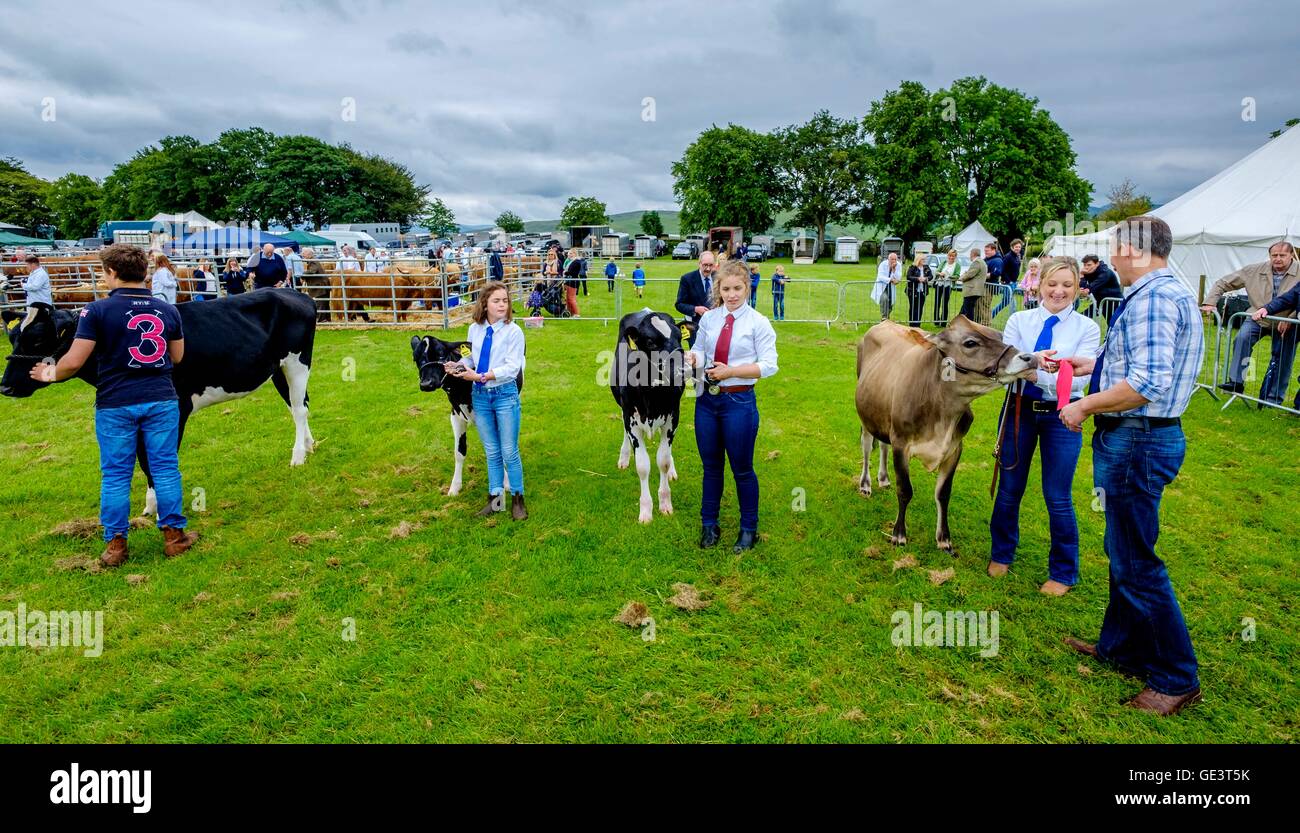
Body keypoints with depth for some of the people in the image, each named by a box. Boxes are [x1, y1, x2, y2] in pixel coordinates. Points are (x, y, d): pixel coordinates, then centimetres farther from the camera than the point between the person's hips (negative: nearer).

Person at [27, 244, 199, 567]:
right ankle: (174, 535, 16)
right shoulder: (168, 310, 3)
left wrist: (51, 374, 10)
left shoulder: (97, 311, -9)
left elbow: (73, 362, -10)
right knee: (166, 468, 10)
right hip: (161, 400, 2)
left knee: (115, 475, 8)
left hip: (114, 404, -2)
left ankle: (115, 544, 16)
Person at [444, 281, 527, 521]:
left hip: (505, 395, -4)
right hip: (480, 395, 4)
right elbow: (472, 357, 12)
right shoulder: (475, 329, 3)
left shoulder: (513, 331, -11)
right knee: (491, 452, 14)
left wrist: (481, 376, -24)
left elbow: (512, 368, -17)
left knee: (509, 451, 4)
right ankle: (495, 498, 27)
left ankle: (517, 499, 20)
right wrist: (458, 365, -9)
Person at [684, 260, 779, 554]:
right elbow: (699, 349, 8)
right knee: (710, 466, 15)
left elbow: (769, 365, -10)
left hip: (739, 401, -4)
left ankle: (748, 530, 27)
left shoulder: (758, 322, -8)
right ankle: (709, 525, 32)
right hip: (707, 399, 4)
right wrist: (692, 357, -16)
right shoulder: (709, 318, 3)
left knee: (742, 469, 8)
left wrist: (731, 371, -19)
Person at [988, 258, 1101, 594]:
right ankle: (1002, 554, 35)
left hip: (1061, 415, -2)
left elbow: (1081, 378, -14)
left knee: (1057, 498, 4)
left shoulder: (1086, 328, -3)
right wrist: (1033, 359, -33)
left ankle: (1063, 572, 23)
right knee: (1009, 488, 13)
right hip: (1019, 409, 2)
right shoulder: (1019, 320, 1)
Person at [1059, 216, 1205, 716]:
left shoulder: (1153, 298, -20)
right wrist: (1094, 364, 26)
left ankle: (1177, 680, 13)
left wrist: (1086, 406, -16)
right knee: (1124, 552, 21)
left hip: (1135, 441, -11)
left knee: (1136, 563, 0)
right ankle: (1119, 646, 36)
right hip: (1142, 437, 11)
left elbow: (1148, 384, -27)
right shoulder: (1170, 292, 13)